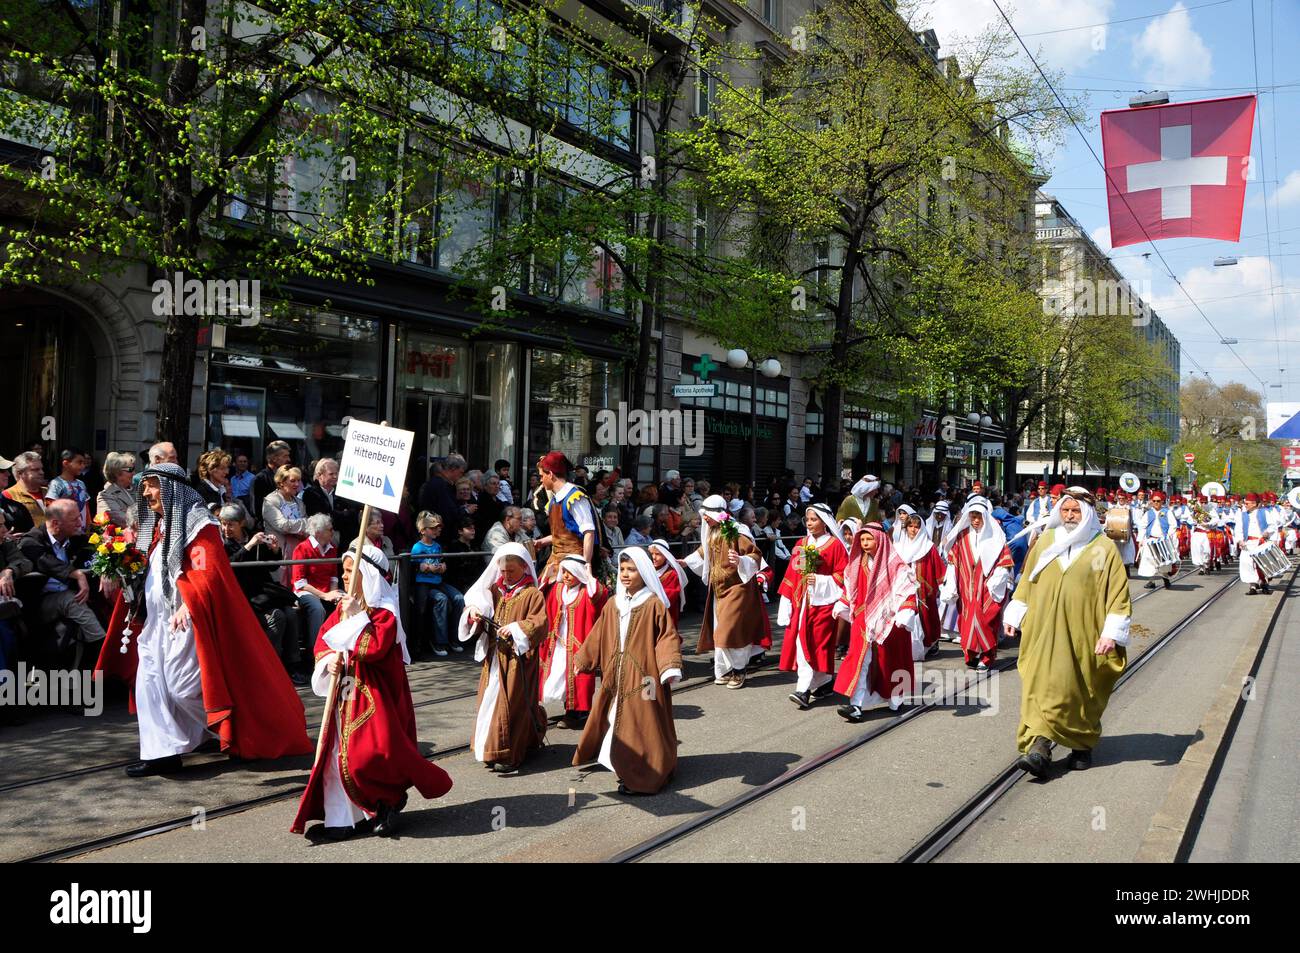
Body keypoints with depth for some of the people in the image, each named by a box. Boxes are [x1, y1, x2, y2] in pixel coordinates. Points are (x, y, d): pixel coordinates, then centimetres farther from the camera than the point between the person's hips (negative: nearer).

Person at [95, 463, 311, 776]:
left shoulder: (197, 522, -10)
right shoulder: (157, 525, 15)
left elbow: (207, 572, -20)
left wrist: (188, 604, -32)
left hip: (184, 619, -9)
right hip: (155, 619, 9)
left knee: (183, 686, -9)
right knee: (149, 682, 3)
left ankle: (231, 731, 12)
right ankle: (162, 752, 9)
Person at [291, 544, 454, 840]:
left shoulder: (384, 611, -14)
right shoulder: (342, 609, 9)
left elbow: (374, 647, -27)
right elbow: (322, 640, 11)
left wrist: (356, 618, -22)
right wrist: (329, 659, -9)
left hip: (374, 695, -8)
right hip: (345, 694, 8)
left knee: (370, 754, -12)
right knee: (337, 756, 7)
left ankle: (391, 799, 16)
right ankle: (340, 819, 15)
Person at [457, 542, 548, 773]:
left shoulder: (532, 595, -7)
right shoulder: (495, 591, 12)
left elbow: (540, 624, -16)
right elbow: (476, 601, 15)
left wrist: (516, 628, -28)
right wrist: (473, 611, -8)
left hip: (518, 659, -6)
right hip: (494, 657, 6)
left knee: (511, 703, -6)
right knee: (490, 700, 9)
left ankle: (508, 754, 1)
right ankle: (491, 750, 23)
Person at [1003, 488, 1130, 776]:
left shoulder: (1104, 548, -1)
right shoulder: (1044, 542, 8)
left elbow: (1119, 593, -4)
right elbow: (1027, 581, 16)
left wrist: (1111, 633, -12)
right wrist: (1014, 616, 12)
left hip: (1083, 634, -2)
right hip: (1043, 632, 2)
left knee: (1081, 692, 8)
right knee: (1041, 688, -7)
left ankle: (1082, 745, 27)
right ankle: (1039, 746, -9)